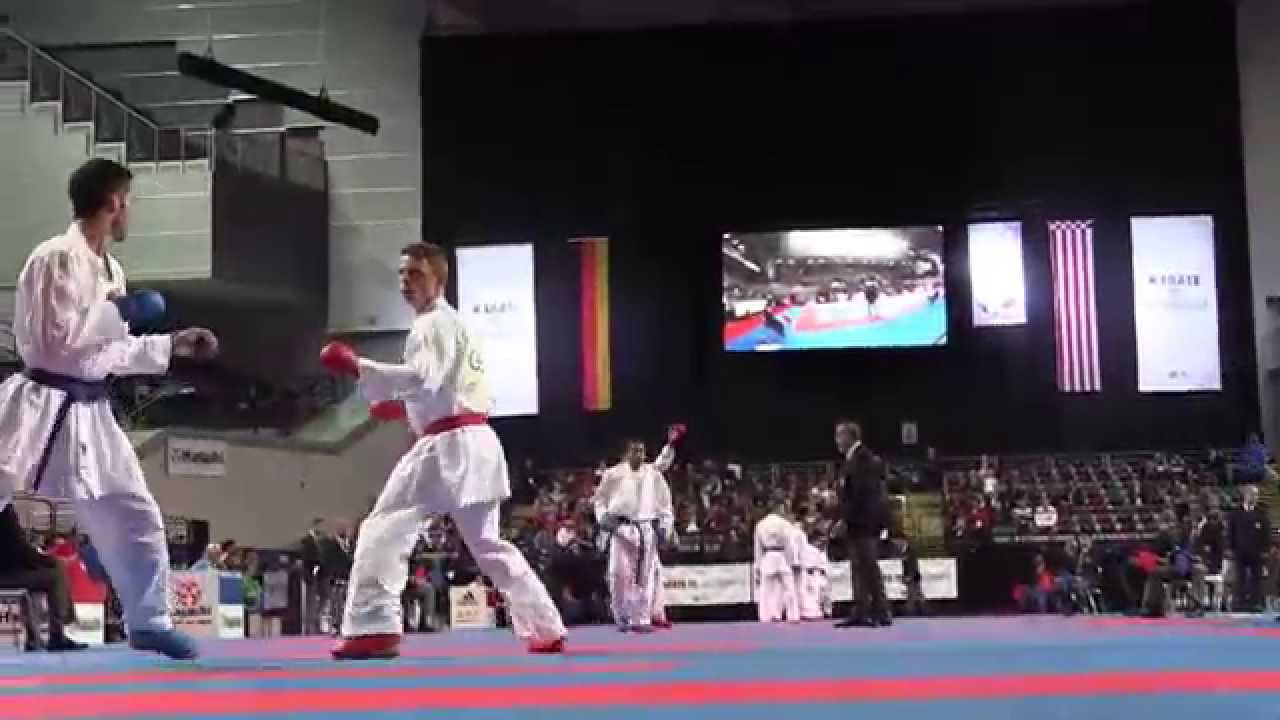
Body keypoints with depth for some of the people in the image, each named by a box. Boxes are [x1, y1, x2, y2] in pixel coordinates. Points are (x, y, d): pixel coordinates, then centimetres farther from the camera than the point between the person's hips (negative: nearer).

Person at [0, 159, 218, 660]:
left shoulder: (109, 269, 11)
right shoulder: (57, 257, -14)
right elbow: (55, 344, -19)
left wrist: (174, 345, 19)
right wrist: (120, 313, -14)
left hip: (87, 411, 8)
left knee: (136, 516, 11)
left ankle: (149, 622, 25)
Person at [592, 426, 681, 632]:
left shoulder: (653, 474, 5)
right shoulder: (615, 474, 1)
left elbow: (665, 501, 12)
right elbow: (599, 498, 10)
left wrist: (665, 526, 4)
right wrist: (604, 518, -4)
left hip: (646, 530, 2)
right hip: (622, 529, -1)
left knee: (646, 576, 1)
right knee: (619, 575, -4)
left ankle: (642, 619, 6)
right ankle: (623, 619, 11)